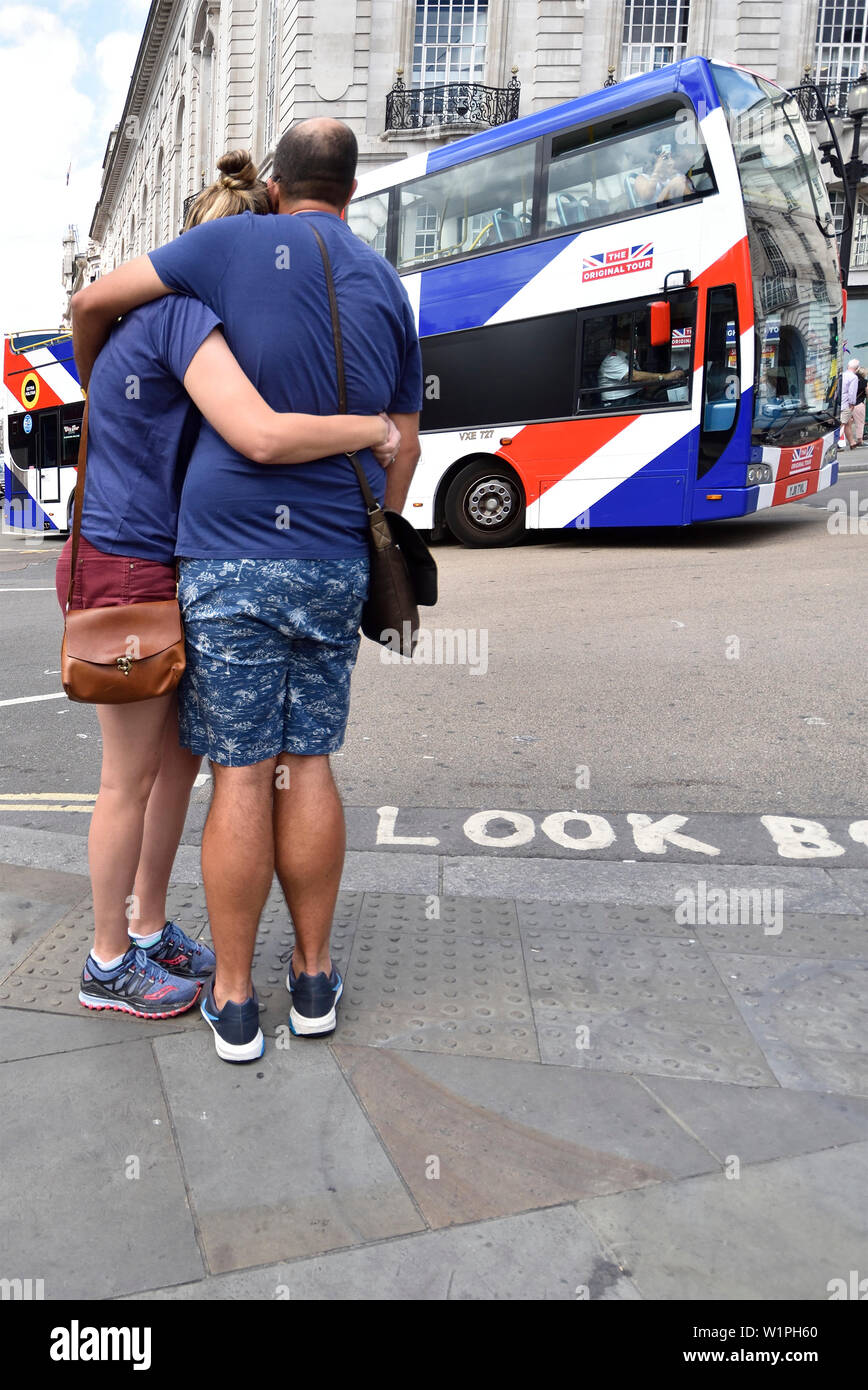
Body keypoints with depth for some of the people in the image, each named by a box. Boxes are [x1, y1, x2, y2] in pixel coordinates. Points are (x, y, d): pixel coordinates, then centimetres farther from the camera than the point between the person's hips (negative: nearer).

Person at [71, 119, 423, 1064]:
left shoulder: (239, 242, 1)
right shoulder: (388, 290, 13)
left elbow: (92, 303, 7)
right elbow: (402, 448, 13)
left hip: (231, 559, -3)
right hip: (333, 564, 4)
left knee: (241, 775, 1)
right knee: (306, 765, 12)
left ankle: (232, 999, 13)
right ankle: (314, 977, 21)